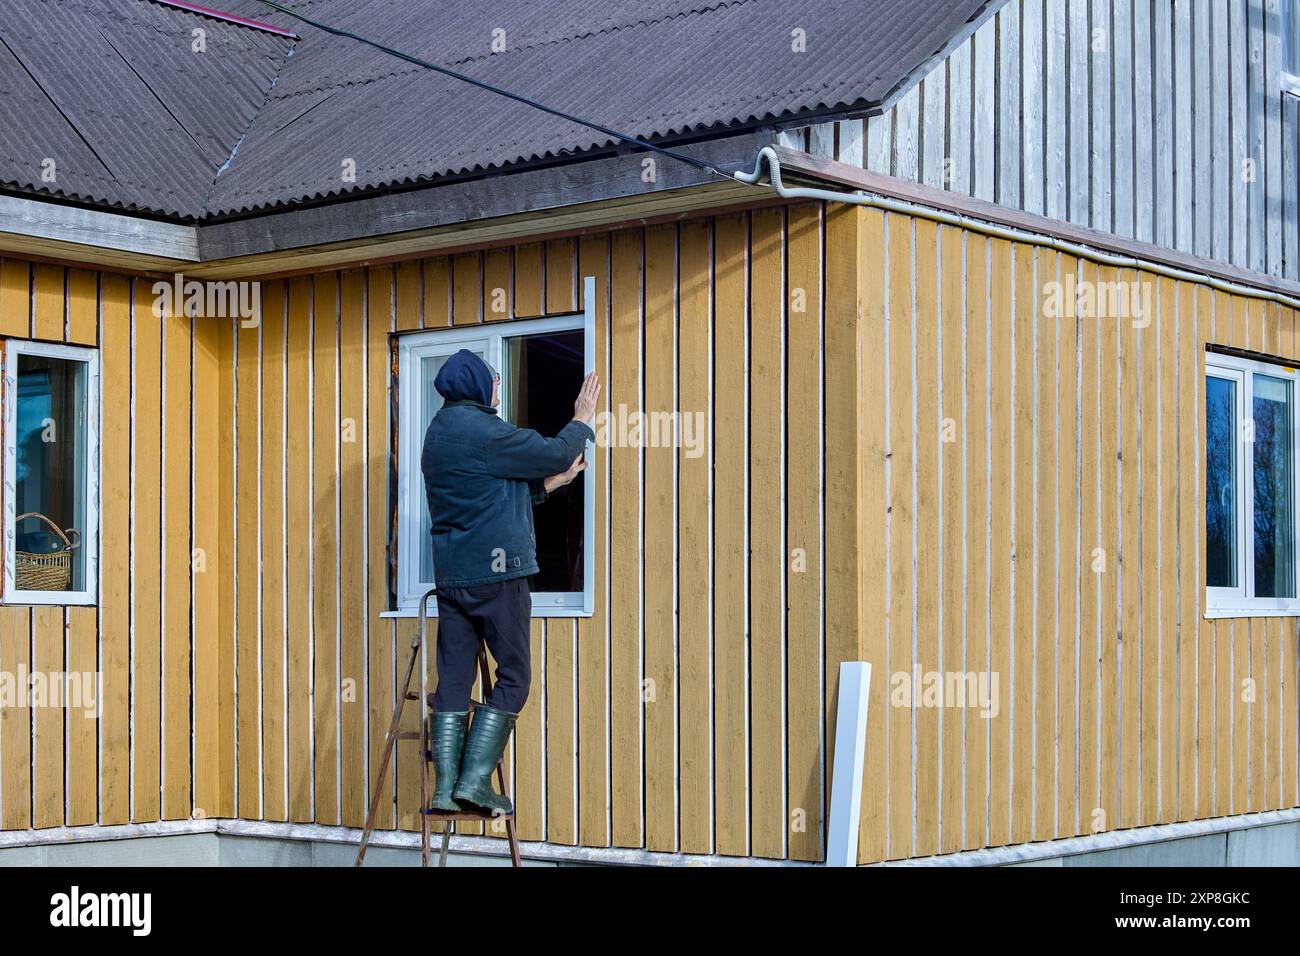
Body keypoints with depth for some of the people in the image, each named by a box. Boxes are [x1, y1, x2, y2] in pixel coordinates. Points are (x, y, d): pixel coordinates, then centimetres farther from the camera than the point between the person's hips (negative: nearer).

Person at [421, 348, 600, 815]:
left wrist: (552, 483, 27)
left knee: (453, 676, 6)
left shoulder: (438, 431, 17)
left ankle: (446, 786, 3)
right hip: (496, 571, -8)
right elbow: (555, 453, -5)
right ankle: (475, 779, -5)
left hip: (450, 574, 8)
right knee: (513, 675, 1)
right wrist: (582, 419, 12)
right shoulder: (483, 431, -12)